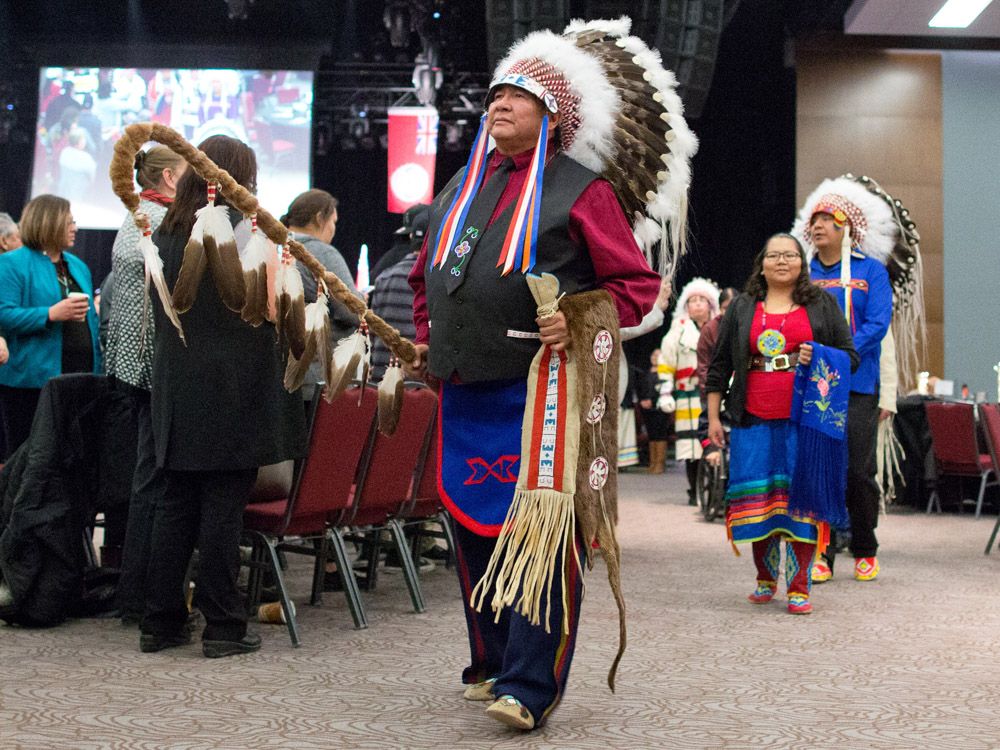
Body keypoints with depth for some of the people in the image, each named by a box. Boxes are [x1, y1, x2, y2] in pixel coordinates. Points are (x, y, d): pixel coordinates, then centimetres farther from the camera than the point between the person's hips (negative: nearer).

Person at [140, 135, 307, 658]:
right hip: (233, 393, -5)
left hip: (177, 392, 6)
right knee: (224, 507, -1)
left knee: (174, 505, 10)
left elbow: (159, 310, 15)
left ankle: (161, 621, 15)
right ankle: (222, 626, 4)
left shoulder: (166, 233, 9)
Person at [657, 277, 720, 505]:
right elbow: (666, 364, 6)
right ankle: (695, 492, 6)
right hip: (689, 398, -1)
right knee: (693, 445, -4)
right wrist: (665, 392, -1)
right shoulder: (679, 331, 10)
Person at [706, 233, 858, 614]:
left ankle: (799, 586, 2)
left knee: (801, 497, -5)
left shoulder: (822, 305, 12)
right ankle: (765, 578, 18)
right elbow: (720, 365, 14)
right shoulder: (741, 308, 14)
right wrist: (713, 417, 8)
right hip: (754, 421, 1)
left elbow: (850, 356, 10)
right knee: (755, 497, 0)